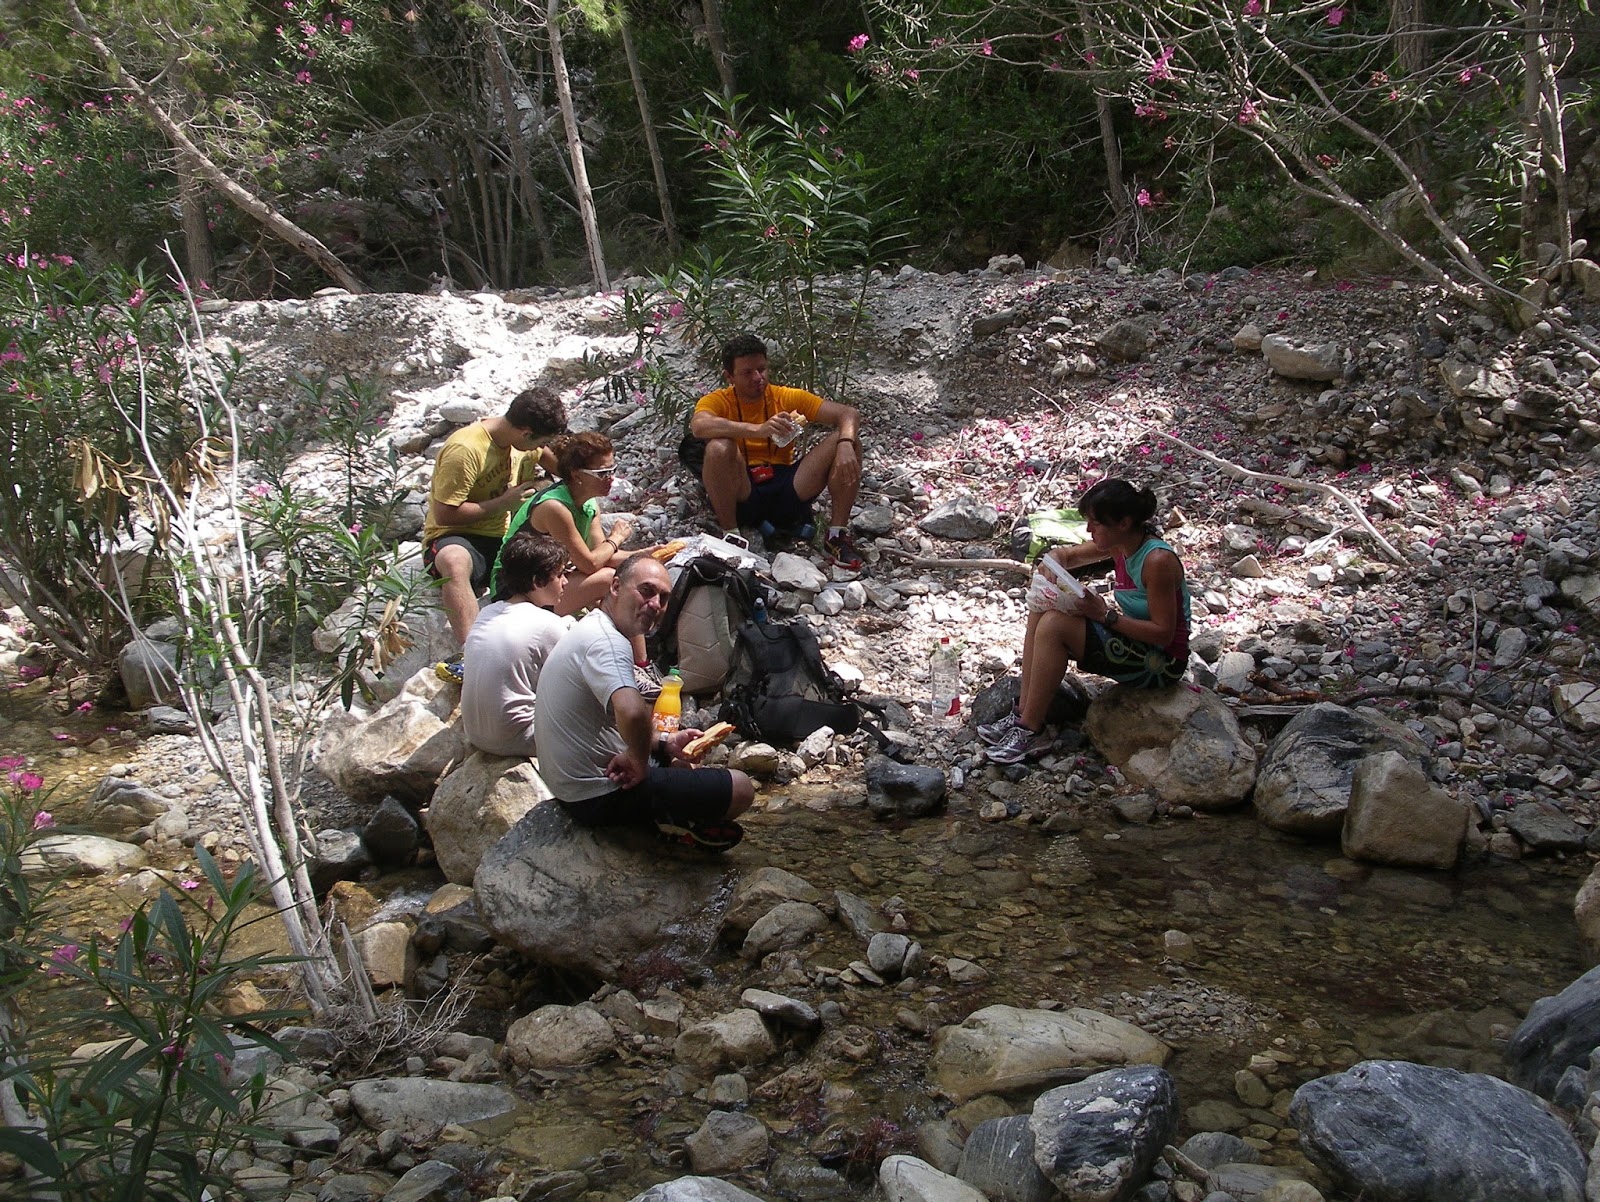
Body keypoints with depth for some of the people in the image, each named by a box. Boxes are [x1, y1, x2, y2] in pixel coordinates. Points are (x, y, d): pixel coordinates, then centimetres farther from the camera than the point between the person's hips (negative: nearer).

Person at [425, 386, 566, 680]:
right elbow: (444, 514, -21)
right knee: (454, 562, -44)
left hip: (504, 539, 8)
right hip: (455, 538, -8)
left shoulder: (521, 440, 6)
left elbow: (546, 458, 31)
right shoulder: (465, 450, -20)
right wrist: (503, 502, -16)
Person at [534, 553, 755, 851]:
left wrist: (664, 743, 6)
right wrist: (639, 761, -23)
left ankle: (673, 819, 16)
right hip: (600, 797, -11)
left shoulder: (588, 629, 11)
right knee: (741, 789, -10)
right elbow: (632, 712, -43)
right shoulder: (606, 641, -23)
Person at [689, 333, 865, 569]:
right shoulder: (717, 401, -1)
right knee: (719, 447, -32)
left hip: (786, 494, 3)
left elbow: (849, 414, -1)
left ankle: (837, 536, -10)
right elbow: (699, 425, -27)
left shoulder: (788, 398, 7)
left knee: (845, 439, -11)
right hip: (741, 497, -3)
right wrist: (757, 430, -39)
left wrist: (845, 445, -25)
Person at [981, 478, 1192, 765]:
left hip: (1161, 664, -9)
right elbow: (1062, 555, 13)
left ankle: (1031, 731, -17)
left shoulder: (1157, 561, -24)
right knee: (1042, 612, -4)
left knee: (1054, 625, -23)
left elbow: (1163, 633, -24)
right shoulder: (1118, 545, 0)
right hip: (1131, 644, 9)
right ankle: (1022, 714, -5)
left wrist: (1106, 615, -25)